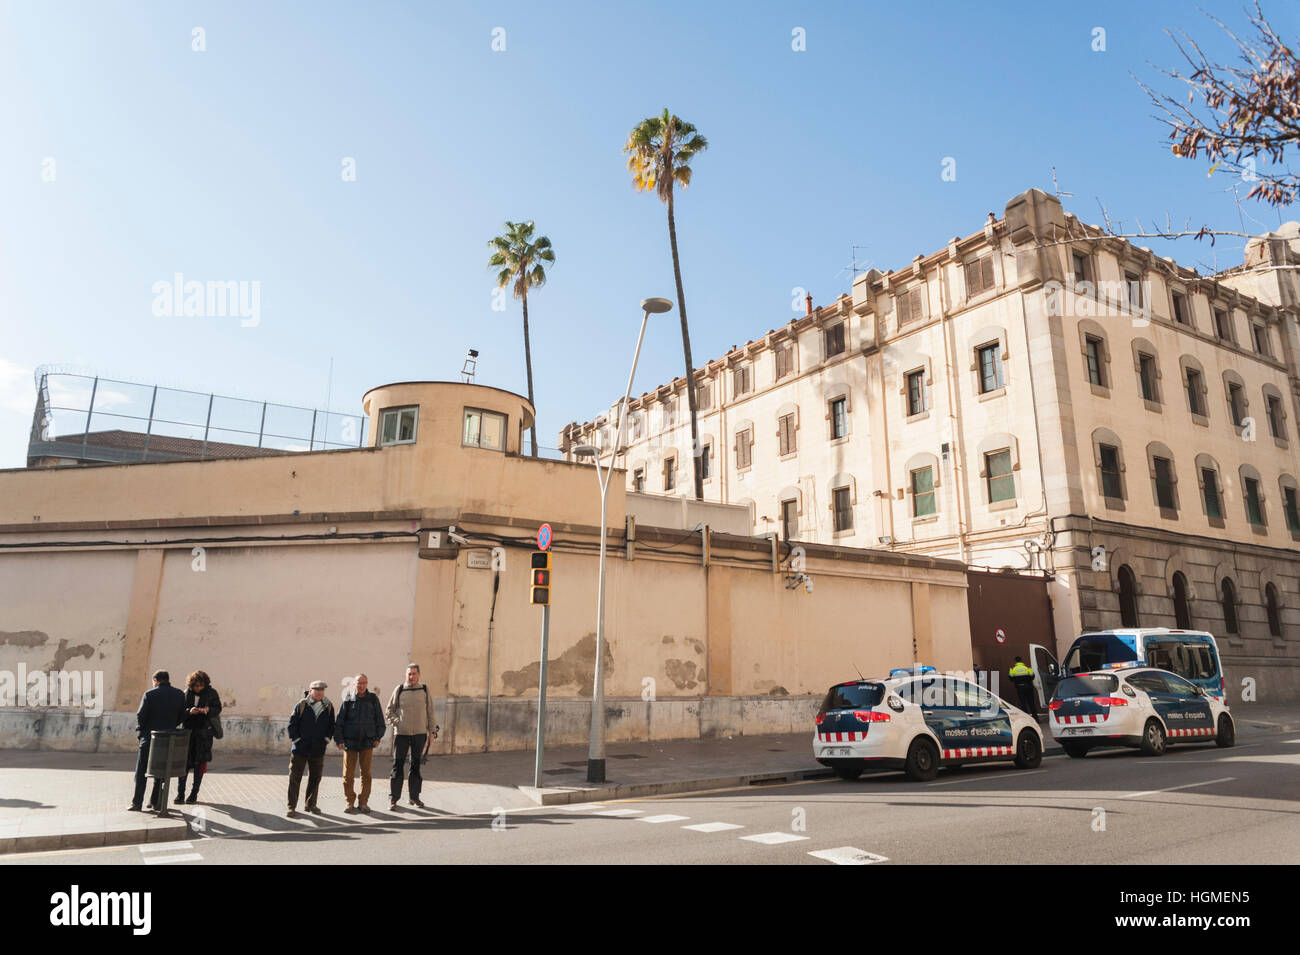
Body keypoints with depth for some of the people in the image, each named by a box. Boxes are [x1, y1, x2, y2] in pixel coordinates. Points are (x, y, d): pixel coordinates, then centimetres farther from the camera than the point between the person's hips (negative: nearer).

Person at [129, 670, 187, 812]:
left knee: (141, 772, 9)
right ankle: (156, 802, 15)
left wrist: (140, 730, 6)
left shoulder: (149, 694, -12)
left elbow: (140, 715, -11)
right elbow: (181, 716, 4)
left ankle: (137, 803, 11)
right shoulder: (179, 695, 0)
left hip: (149, 737, -3)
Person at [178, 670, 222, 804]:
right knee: (184, 762, 0)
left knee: (200, 763, 3)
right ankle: (180, 793, 12)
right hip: (187, 731, 1)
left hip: (204, 733, -1)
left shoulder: (211, 693, 0)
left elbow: (218, 709, 0)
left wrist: (208, 710, -20)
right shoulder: (186, 693, 2)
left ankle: (194, 793, 13)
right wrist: (189, 711, -20)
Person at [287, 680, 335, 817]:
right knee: (295, 778, 1)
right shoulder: (301, 705, -4)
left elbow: (331, 725, 11)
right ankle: (292, 807, 10)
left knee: (315, 778, 11)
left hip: (318, 750, 3)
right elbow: (292, 724, -2)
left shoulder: (328, 707, 4)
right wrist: (296, 739, -8)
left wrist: (327, 740, 2)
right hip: (300, 749, -3)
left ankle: (311, 804, 24)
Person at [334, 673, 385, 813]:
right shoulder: (347, 700, 2)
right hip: (350, 742, 0)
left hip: (367, 742, 0)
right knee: (348, 774, 2)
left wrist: (378, 737, 3)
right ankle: (350, 802, 15)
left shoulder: (373, 700, 3)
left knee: (366, 773, 4)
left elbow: (379, 720, 8)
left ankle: (363, 802, 14)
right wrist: (339, 739, -3)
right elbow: (339, 722, 4)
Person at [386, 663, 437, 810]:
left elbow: (430, 713, 8)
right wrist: (396, 722, -6)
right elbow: (390, 710, 9)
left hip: (420, 733, 1)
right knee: (397, 765, 0)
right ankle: (393, 798, 9)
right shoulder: (399, 690, 0)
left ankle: (414, 797, 17)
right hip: (401, 733, -1)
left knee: (416, 765, 7)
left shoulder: (424, 690, 4)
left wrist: (431, 732, 6)